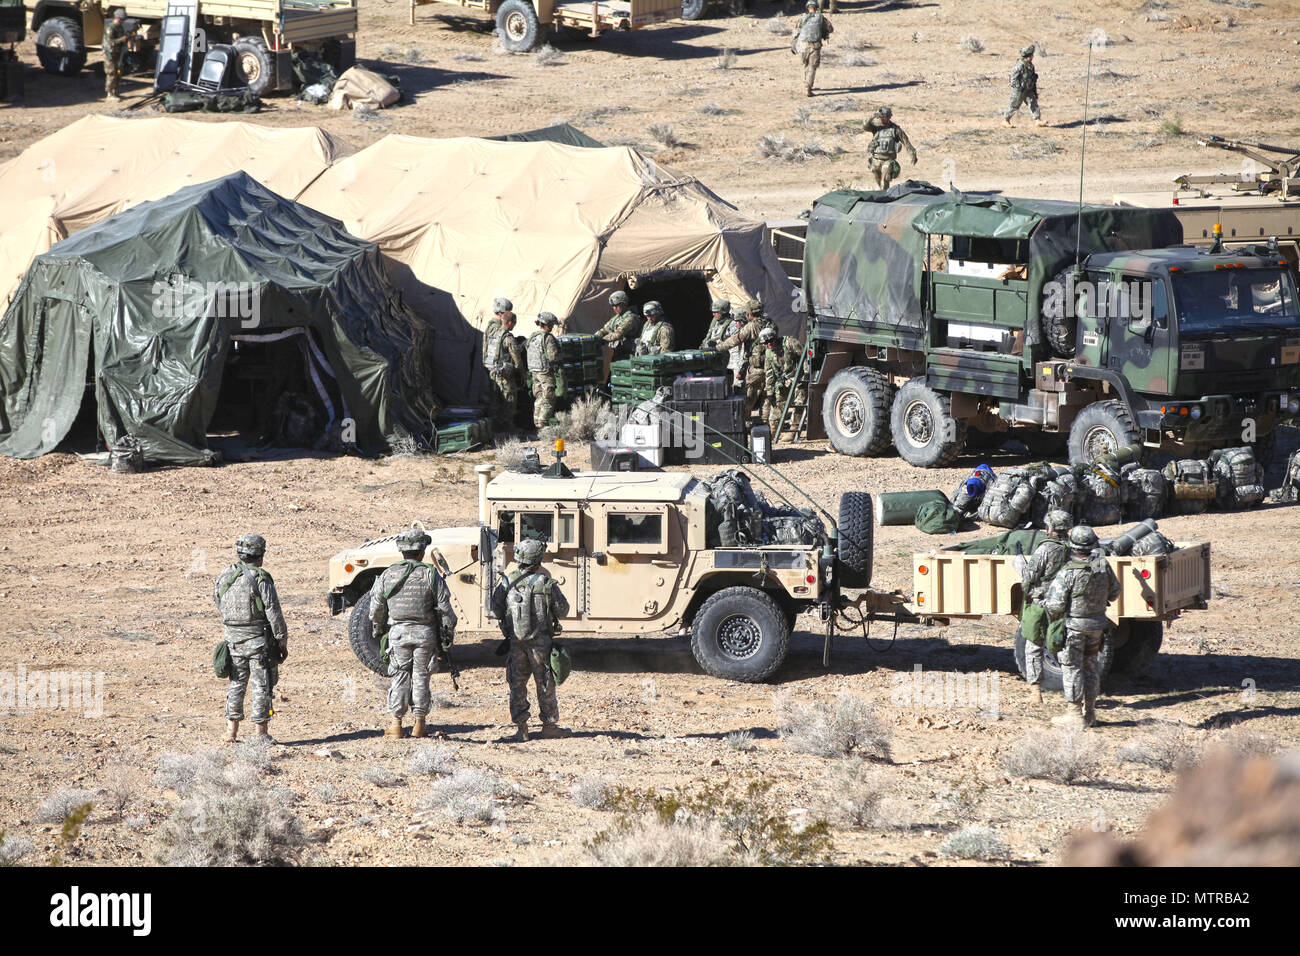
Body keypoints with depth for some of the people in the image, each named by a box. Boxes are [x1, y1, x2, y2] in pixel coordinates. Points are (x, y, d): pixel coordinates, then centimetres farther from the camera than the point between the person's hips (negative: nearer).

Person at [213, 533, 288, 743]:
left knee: (236, 684, 14)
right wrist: (282, 641, -7)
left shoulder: (223, 577, 2)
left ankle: (231, 731, 13)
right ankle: (260, 732, 3)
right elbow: (274, 613, -14)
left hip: (233, 639, 5)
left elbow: (218, 603, 14)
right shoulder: (261, 579, -15)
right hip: (259, 639, -5)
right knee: (261, 686, 2)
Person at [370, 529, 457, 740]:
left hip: (398, 630, 1)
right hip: (425, 632, -1)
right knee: (421, 676, 7)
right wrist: (448, 636, 3)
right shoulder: (430, 574, -5)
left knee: (399, 676, 7)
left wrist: (379, 630, 20)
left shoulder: (388, 574, 0)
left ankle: (396, 724, 5)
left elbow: (376, 608, 5)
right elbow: (445, 608, -5)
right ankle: (419, 724, 9)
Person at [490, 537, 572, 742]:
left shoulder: (508, 582, -1)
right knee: (545, 684, 9)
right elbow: (563, 610, -3)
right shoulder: (546, 583, -11)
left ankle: (520, 727, 7)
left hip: (515, 640, 3)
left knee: (517, 683, 9)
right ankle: (549, 725, 18)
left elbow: (496, 609, 5)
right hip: (540, 640, -3)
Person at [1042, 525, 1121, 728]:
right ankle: (1090, 711, 24)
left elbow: (1055, 605, -21)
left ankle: (1075, 715, 5)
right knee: (1090, 666, 18)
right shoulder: (1102, 565, -7)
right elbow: (1114, 592, 7)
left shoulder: (1067, 573, -23)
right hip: (1097, 625, 6)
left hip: (1073, 626, -6)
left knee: (1072, 668, 4)